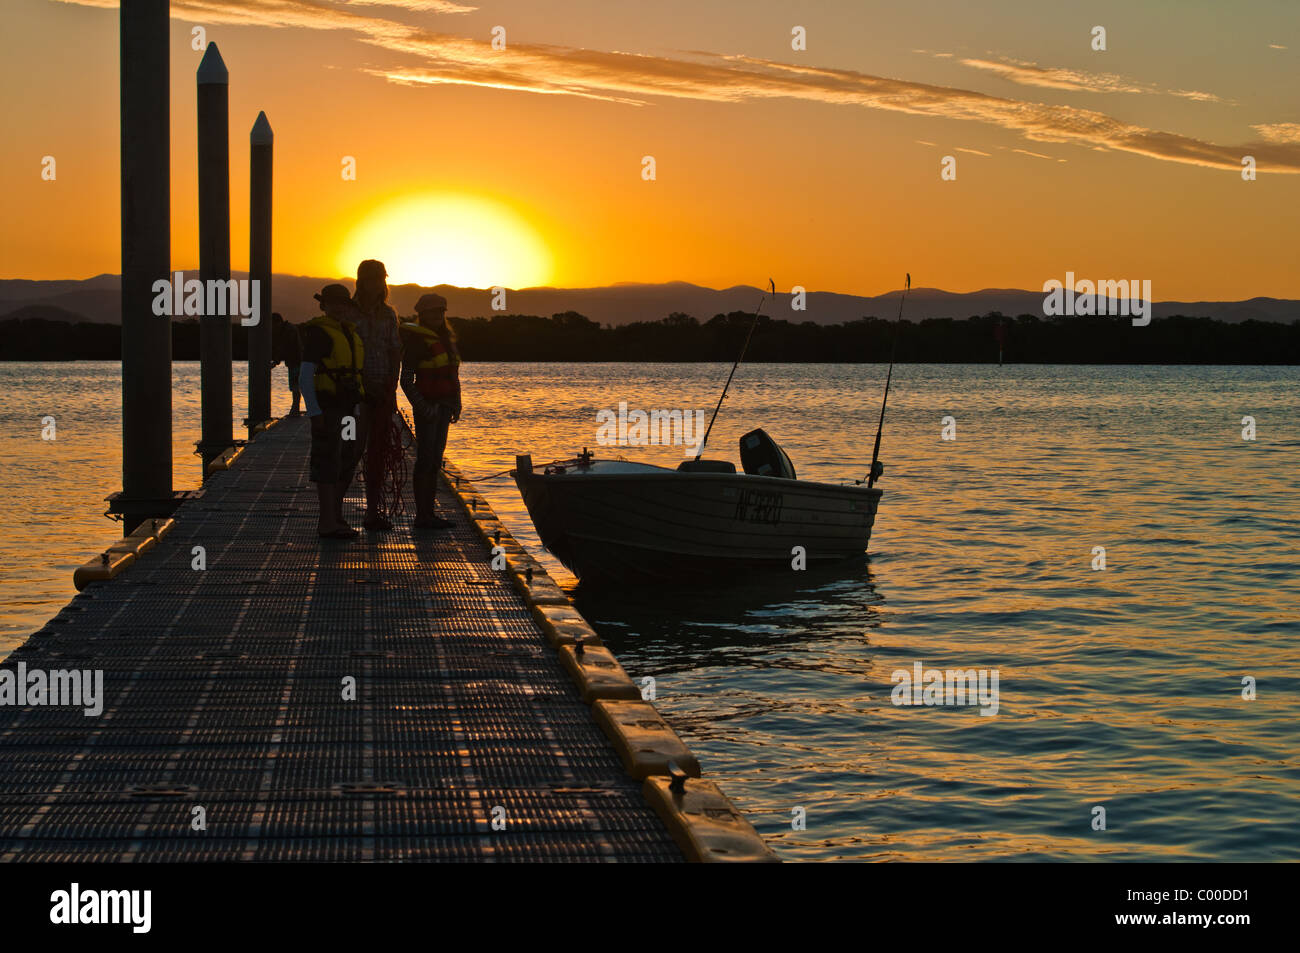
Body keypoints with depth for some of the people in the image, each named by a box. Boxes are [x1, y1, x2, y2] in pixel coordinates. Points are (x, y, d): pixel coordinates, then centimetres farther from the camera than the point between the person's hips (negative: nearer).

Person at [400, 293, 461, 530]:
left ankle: (429, 512, 14)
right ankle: (421, 516, -5)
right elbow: (406, 381, -13)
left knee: (435, 460, 10)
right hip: (427, 406, -8)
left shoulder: (446, 337, 14)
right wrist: (422, 407, -19)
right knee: (426, 459, -7)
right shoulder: (417, 340, -11)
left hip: (443, 406, 8)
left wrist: (456, 403, 15)